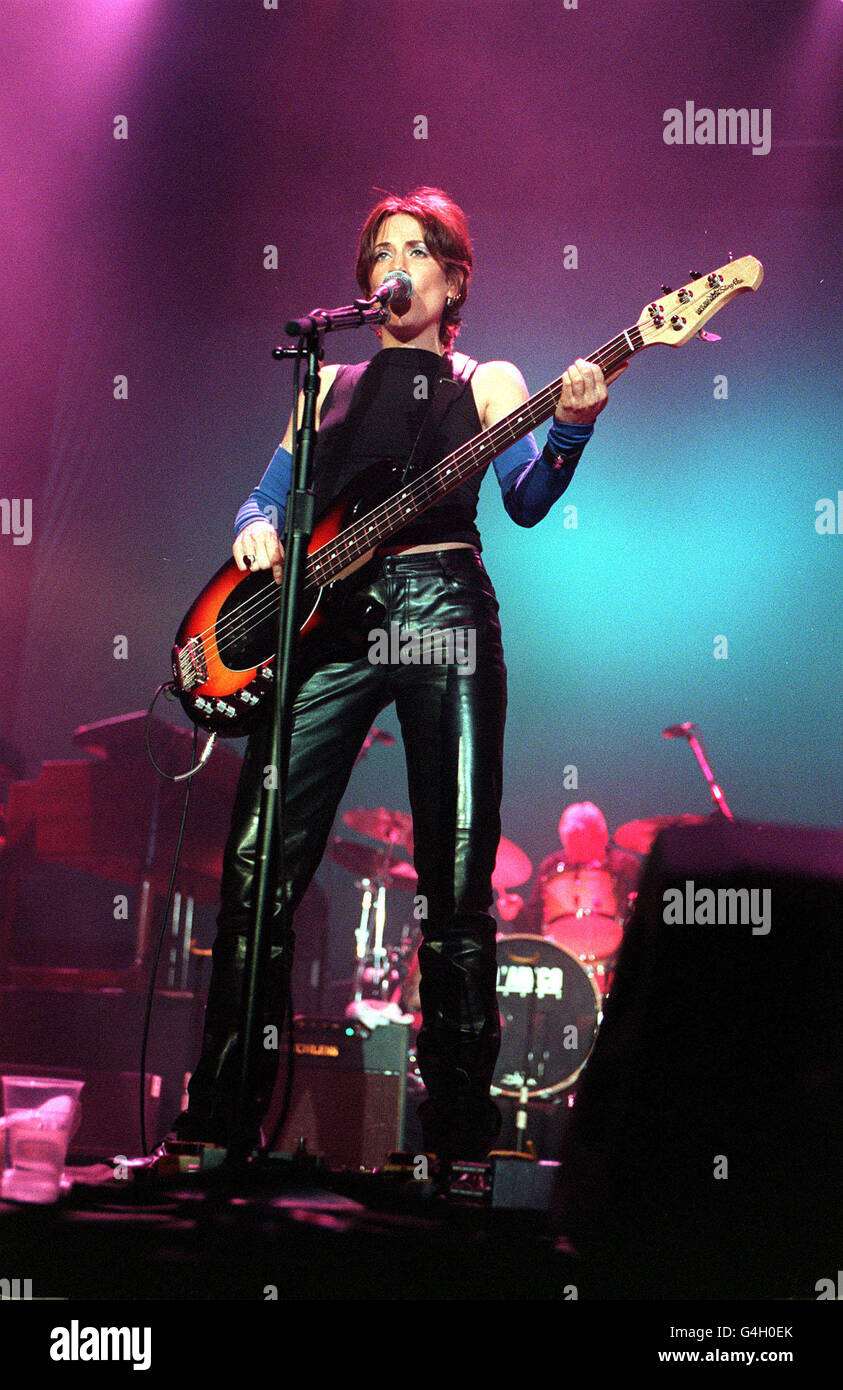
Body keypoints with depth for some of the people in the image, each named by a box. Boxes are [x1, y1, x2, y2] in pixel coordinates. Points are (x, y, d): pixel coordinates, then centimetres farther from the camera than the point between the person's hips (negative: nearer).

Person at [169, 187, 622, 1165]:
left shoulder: (487, 380, 14)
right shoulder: (330, 383, 23)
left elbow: (527, 502, -1)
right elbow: (265, 497, 20)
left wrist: (568, 429, -21)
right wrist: (257, 532, -4)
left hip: (444, 612, -2)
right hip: (327, 614, 3)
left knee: (457, 883, -5)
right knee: (256, 866, -6)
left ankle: (458, 1130, 5)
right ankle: (216, 1116, 4)